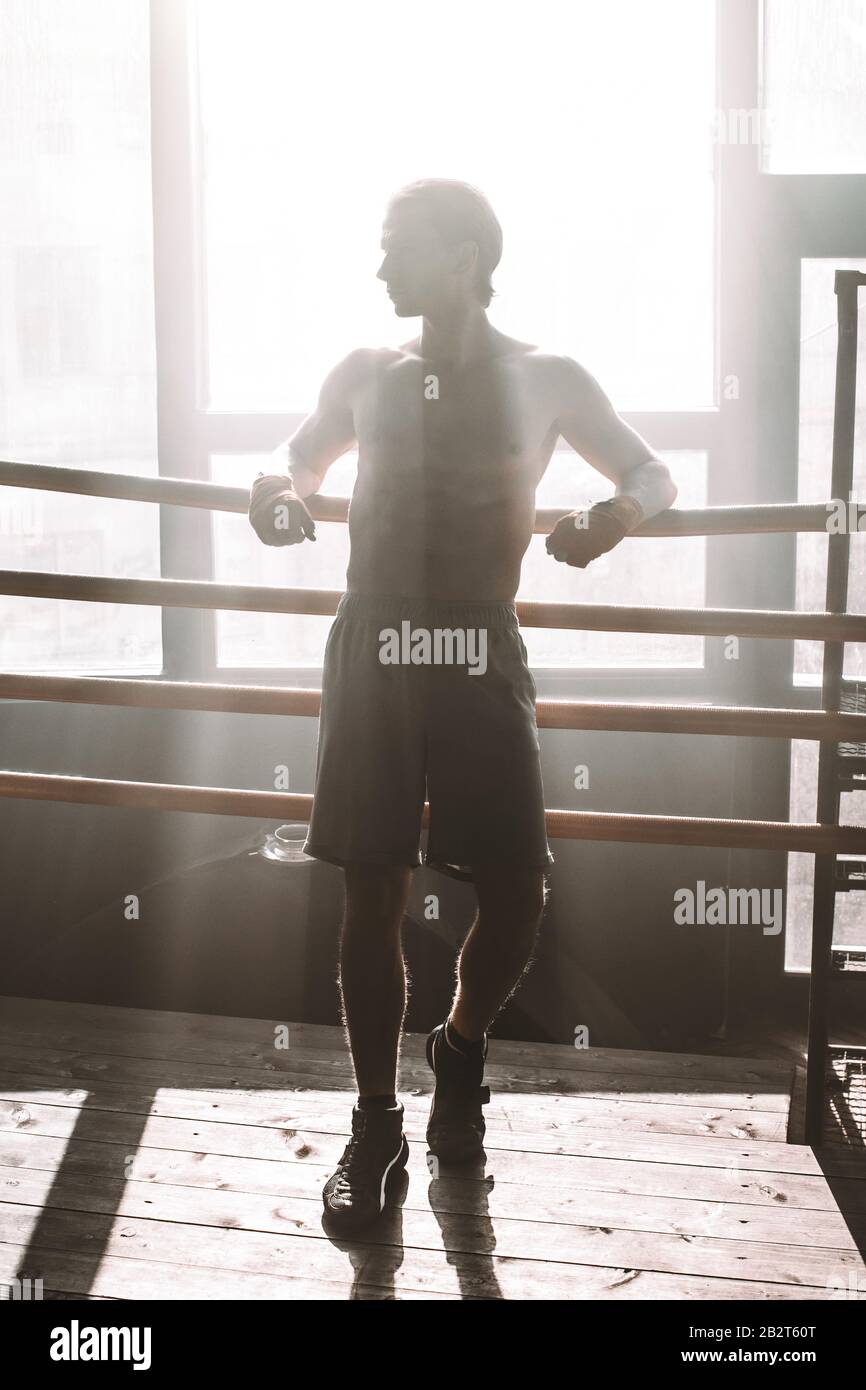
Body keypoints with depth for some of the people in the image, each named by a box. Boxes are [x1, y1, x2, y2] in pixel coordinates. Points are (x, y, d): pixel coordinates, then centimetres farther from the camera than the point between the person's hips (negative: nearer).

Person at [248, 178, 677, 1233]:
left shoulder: (545, 381, 3)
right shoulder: (366, 376, 8)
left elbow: (652, 473, 12)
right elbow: (298, 459, 23)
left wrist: (620, 511, -12)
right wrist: (279, 491, -2)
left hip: (481, 657, -1)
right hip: (372, 653, 1)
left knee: (515, 889, -3)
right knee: (372, 894, 0)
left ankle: (461, 1048, 29)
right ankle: (376, 1125, 15)